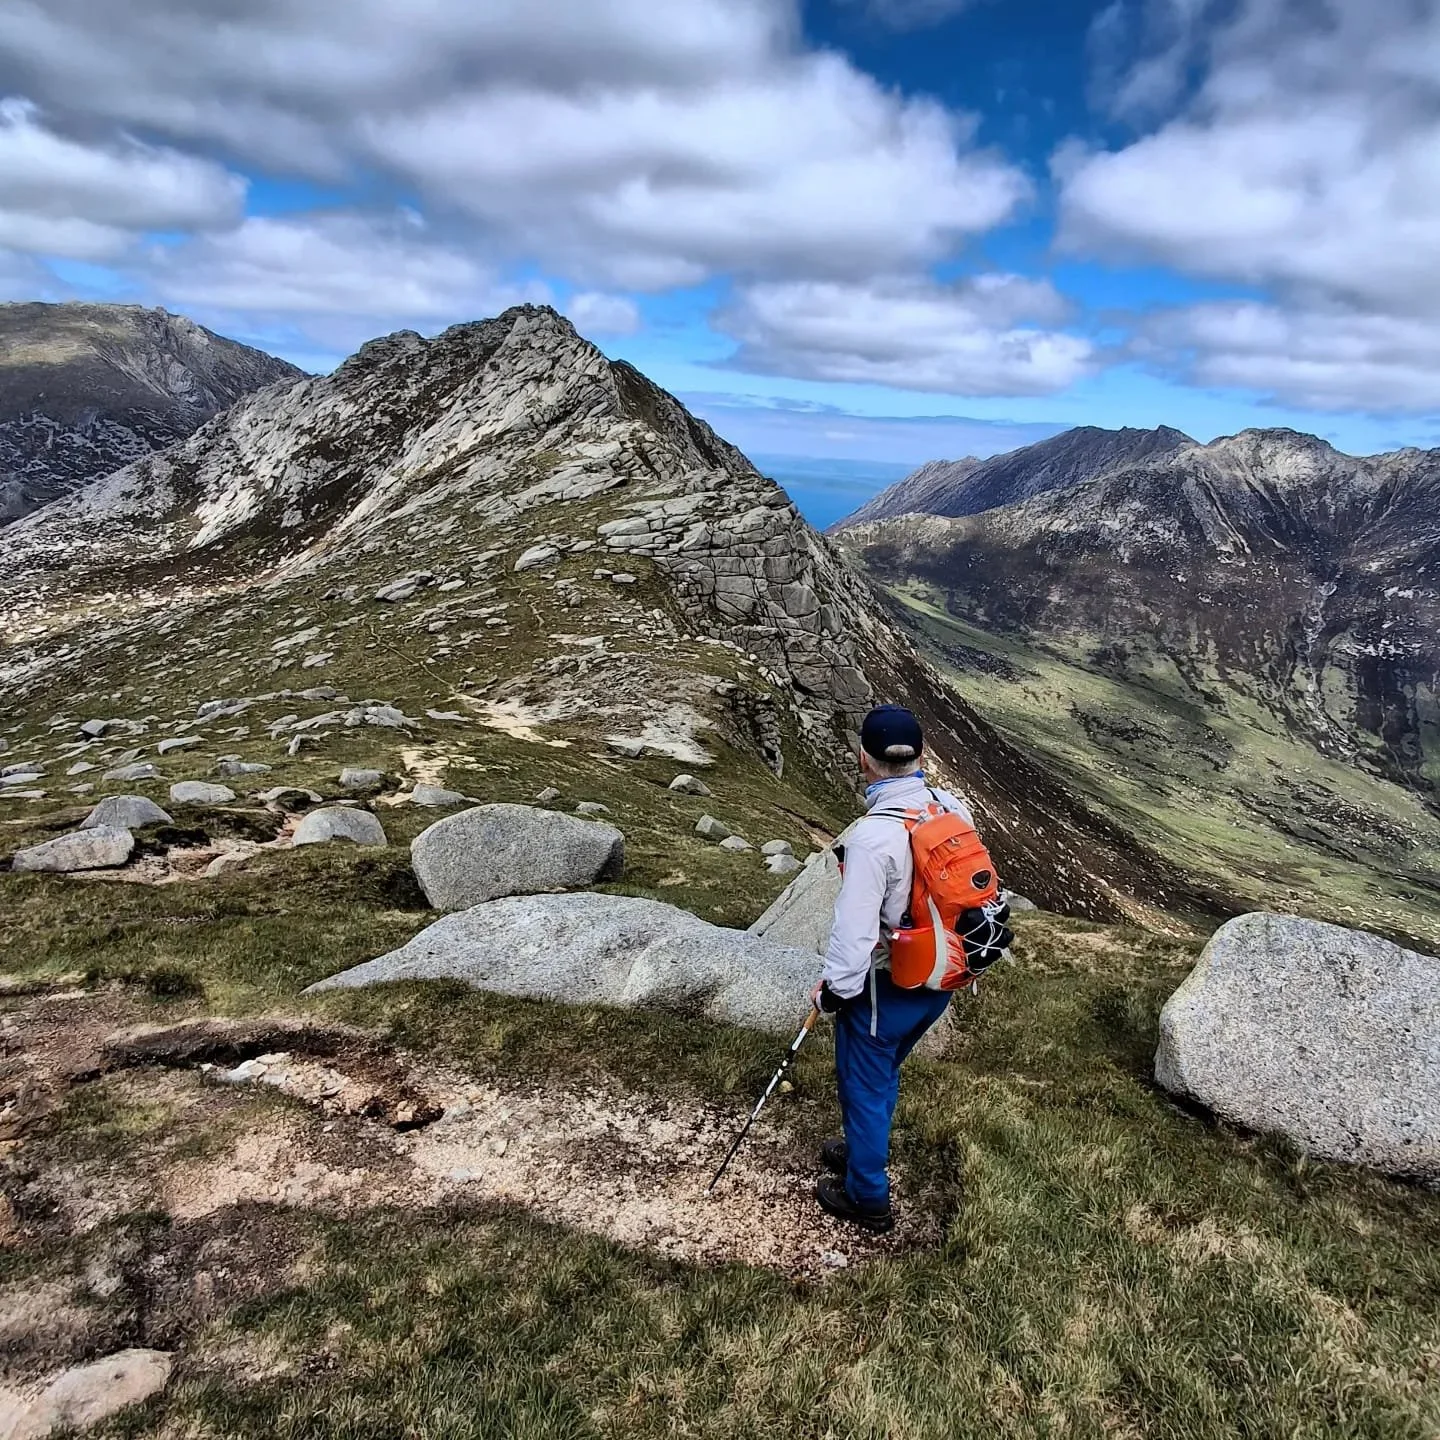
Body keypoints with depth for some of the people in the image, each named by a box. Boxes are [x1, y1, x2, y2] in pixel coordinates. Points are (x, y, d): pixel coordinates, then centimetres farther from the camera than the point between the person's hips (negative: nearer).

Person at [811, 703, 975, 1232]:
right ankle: (865, 1149, 50)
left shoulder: (872, 835, -30)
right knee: (883, 1072, 29)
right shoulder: (955, 810, -8)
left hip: (885, 988, -7)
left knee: (864, 1085, 15)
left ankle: (867, 1197, 33)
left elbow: (854, 928, -26)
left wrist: (833, 990, -11)